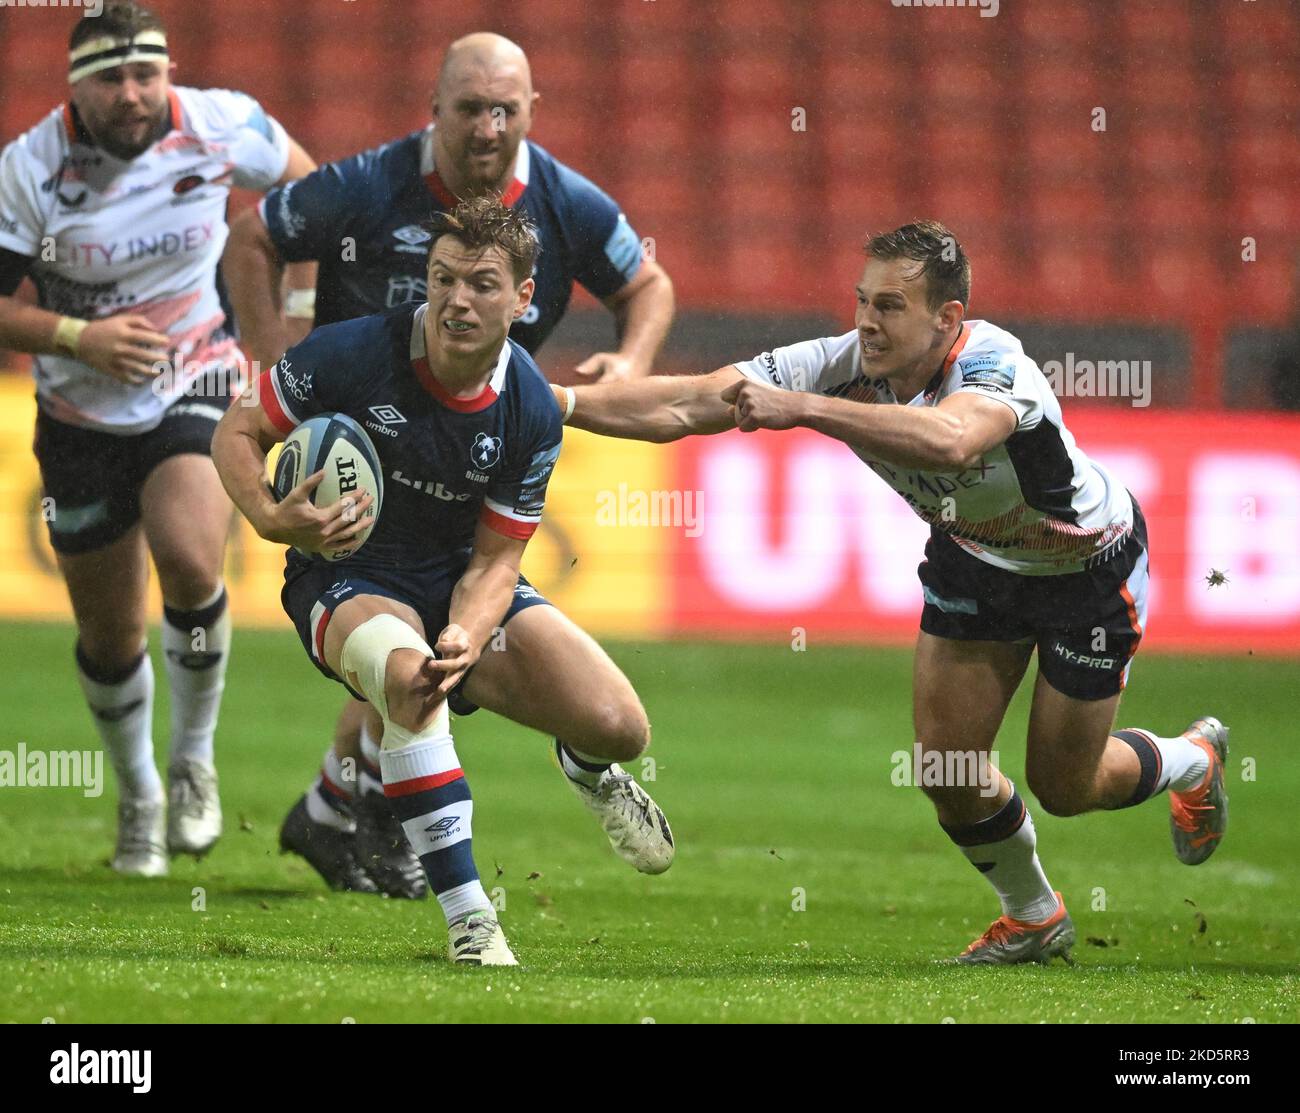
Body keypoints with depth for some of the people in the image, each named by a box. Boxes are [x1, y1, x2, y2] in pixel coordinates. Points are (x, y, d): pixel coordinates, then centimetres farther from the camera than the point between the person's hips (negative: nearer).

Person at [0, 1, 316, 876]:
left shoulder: (220, 126, -12)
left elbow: (301, 181, 10)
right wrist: (79, 336, -25)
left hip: (198, 387, -1)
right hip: (83, 415, 1)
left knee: (189, 560, -28)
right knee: (109, 635, 8)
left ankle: (195, 761, -5)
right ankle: (140, 799, 35)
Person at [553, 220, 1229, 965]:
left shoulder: (994, 364, -40)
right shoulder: (842, 366, -25)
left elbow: (950, 440, -64)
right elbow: (686, 407, -27)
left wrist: (801, 408, -69)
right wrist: (560, 401, -38)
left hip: (1089, 563, -5)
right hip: (974, 561, 5)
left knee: (1063, 785, 6)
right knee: (947, 768, 0)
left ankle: (1196, 758, 40)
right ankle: (1034, 918, 29)